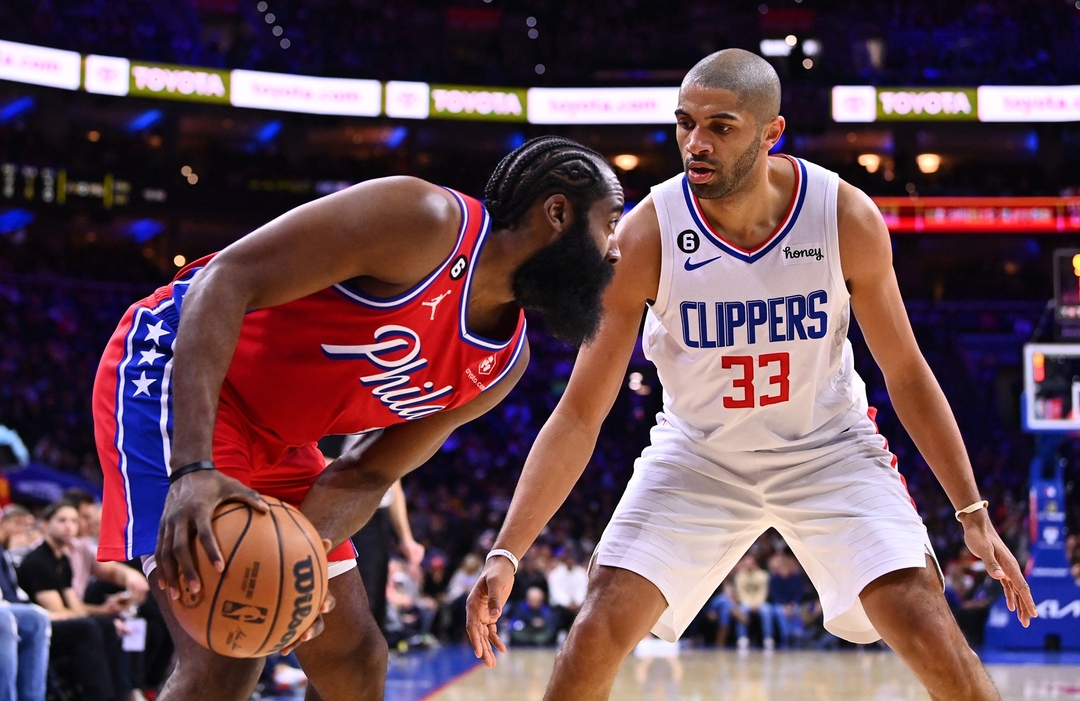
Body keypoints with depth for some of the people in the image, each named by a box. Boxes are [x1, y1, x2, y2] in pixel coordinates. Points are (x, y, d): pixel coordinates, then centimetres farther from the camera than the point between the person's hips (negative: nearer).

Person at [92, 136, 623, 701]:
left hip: (274, 440, 9)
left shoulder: (505, 362, 2)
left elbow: (369, 474, 3)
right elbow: (226, 279, -27)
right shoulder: (426, 221, -23)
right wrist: (193, 469, -38)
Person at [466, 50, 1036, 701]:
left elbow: (907, 374, -6)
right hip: (698, 453, 0)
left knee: (932, 635, -14)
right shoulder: (645, 237, -22)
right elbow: (579, 415, -17)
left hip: (828, 446, 0)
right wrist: (506, 553, -25)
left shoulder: (848, 218, -20)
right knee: (598, 632, -12)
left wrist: (974, 514, -8)